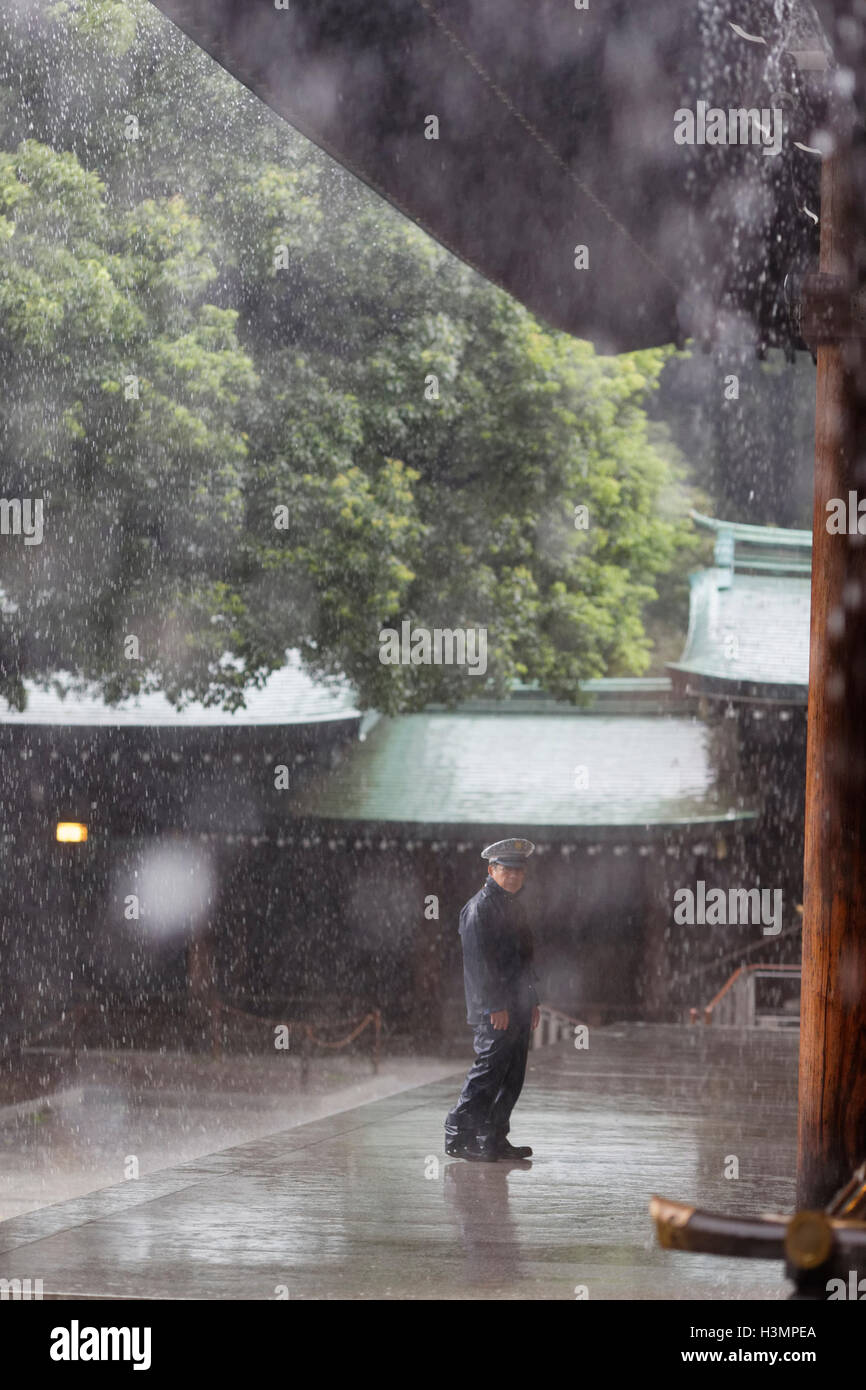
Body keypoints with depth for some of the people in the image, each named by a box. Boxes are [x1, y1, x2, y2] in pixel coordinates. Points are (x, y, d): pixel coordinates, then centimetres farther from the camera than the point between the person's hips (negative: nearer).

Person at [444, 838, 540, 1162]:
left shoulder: (513, 905, 20)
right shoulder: (480, 907, -10)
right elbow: (478, 960, -17)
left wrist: (532, 1002, 21)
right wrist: (495, 1006, -20)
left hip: (517, 1010, 9)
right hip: (495, 1011, -9)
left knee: (512, 1076, 9)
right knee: (489, 1070, -10)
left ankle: (494, 1140, 15)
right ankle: (458, 1137, -5)